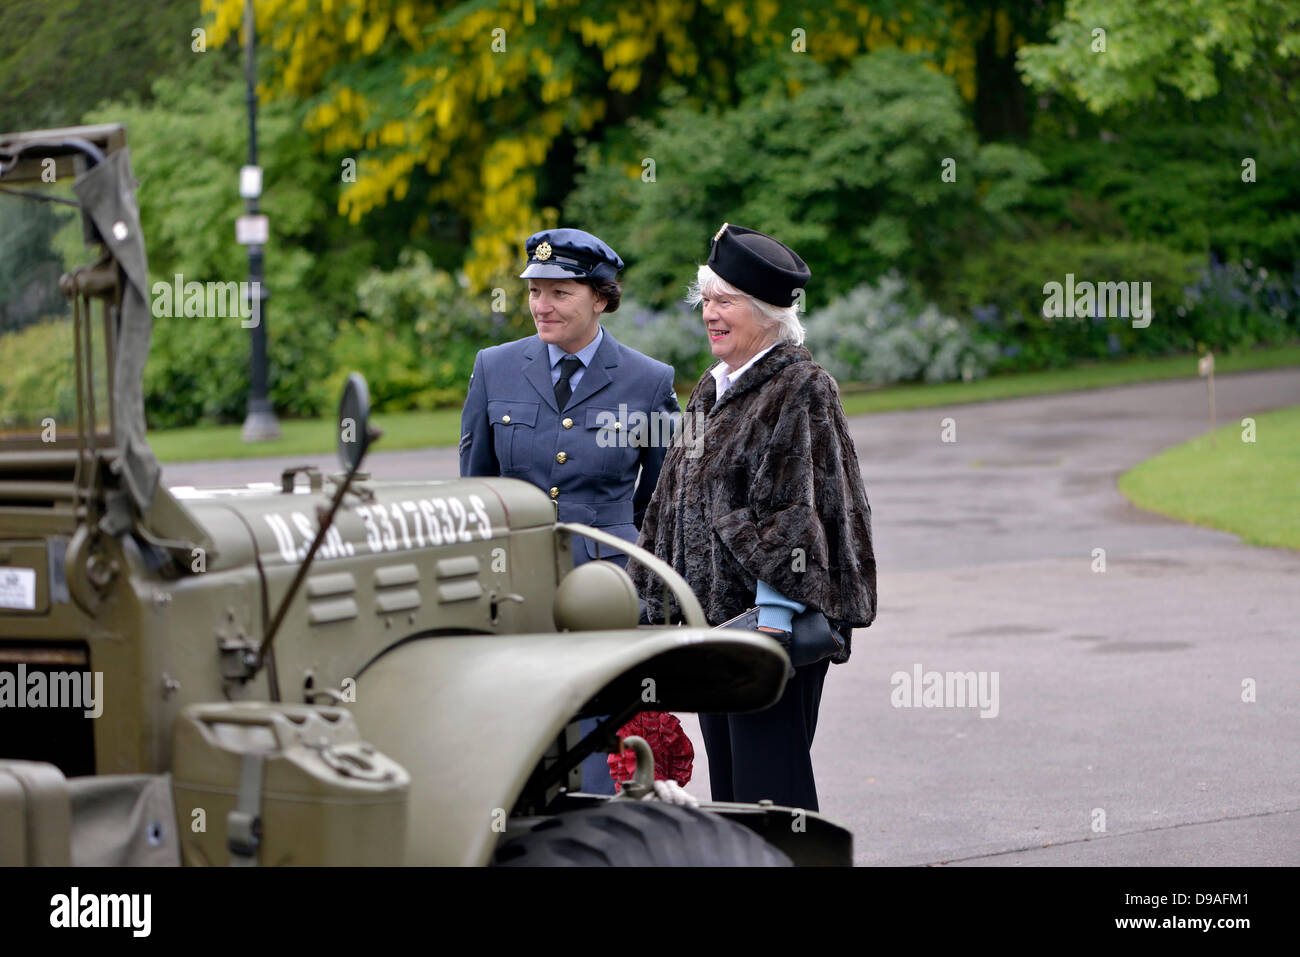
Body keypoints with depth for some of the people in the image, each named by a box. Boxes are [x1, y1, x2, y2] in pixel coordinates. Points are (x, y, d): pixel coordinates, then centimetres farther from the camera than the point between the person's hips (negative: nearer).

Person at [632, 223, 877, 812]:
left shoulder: (801, 389, -9)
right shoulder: (711, 391, 17)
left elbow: (799, 509, -16)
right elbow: (680, 506, 22)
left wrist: (774, 617, -22)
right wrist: (659, 600, 18)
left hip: (773, 623, -9)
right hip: (710, 620, 9)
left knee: (768, 787, -8)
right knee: (727, 787, 11)